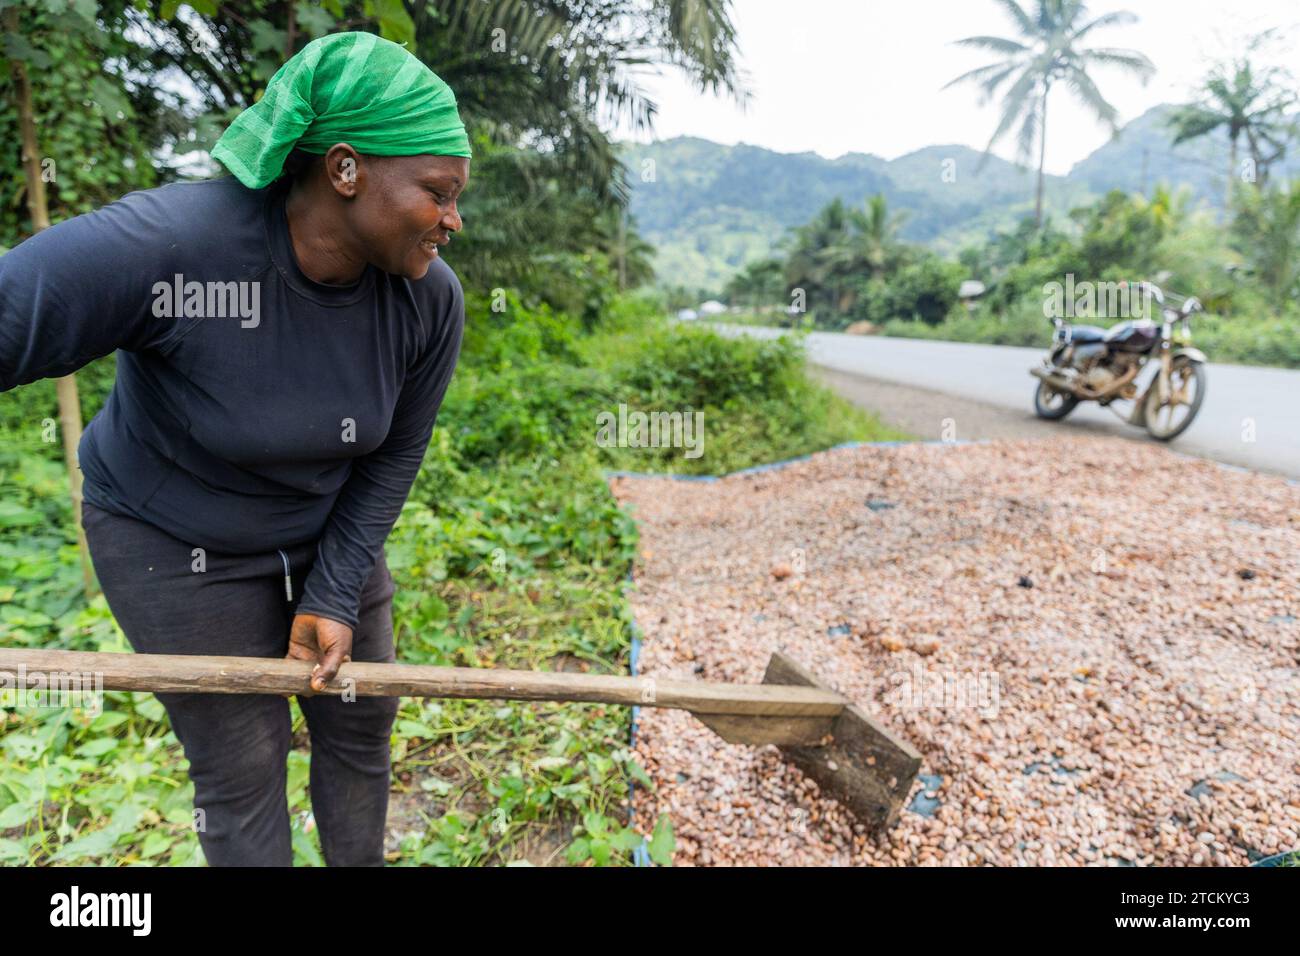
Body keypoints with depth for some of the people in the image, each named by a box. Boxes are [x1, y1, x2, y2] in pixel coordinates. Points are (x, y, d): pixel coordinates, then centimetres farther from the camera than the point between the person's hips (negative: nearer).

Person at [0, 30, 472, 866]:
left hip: (327, 528, 5)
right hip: (180, 546, -4)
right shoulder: (163, 246, -34)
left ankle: (360, 860, 45)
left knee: (361, 726, 17)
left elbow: (391, 460, -9)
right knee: (243, 767, 8)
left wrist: (332, 600, -11)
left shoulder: (430, 299, -19)